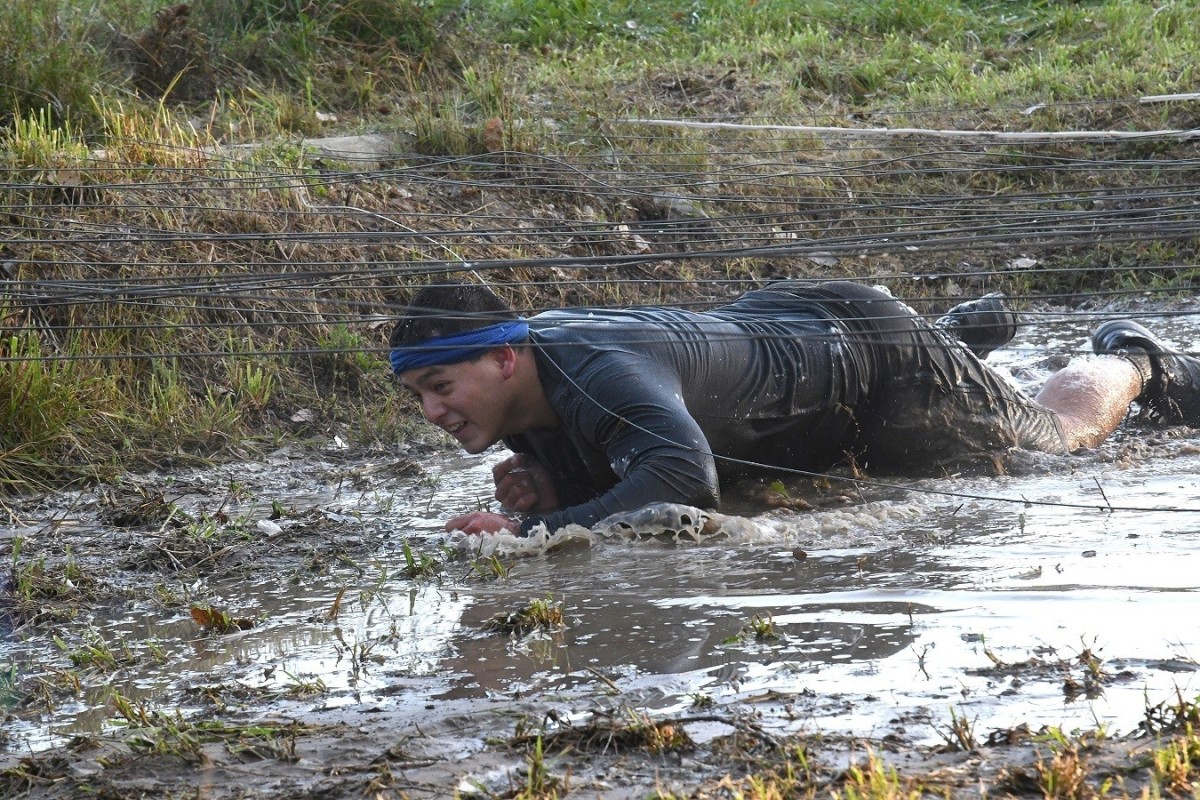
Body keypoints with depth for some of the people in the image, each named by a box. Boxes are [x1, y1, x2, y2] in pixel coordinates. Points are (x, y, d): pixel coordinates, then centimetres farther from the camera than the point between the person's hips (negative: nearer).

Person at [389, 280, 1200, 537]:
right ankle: (963, 330, 58)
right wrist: (541, 487, -21)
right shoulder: (528, 390, -16)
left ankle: (1128, 359, 49)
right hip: (776, 326, 7)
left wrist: (535, 529, -59)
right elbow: (610, 477, 1)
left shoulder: (599, 374, -42)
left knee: (1058, 433, 20)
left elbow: (685, 475, -58)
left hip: (875, 359, -7)